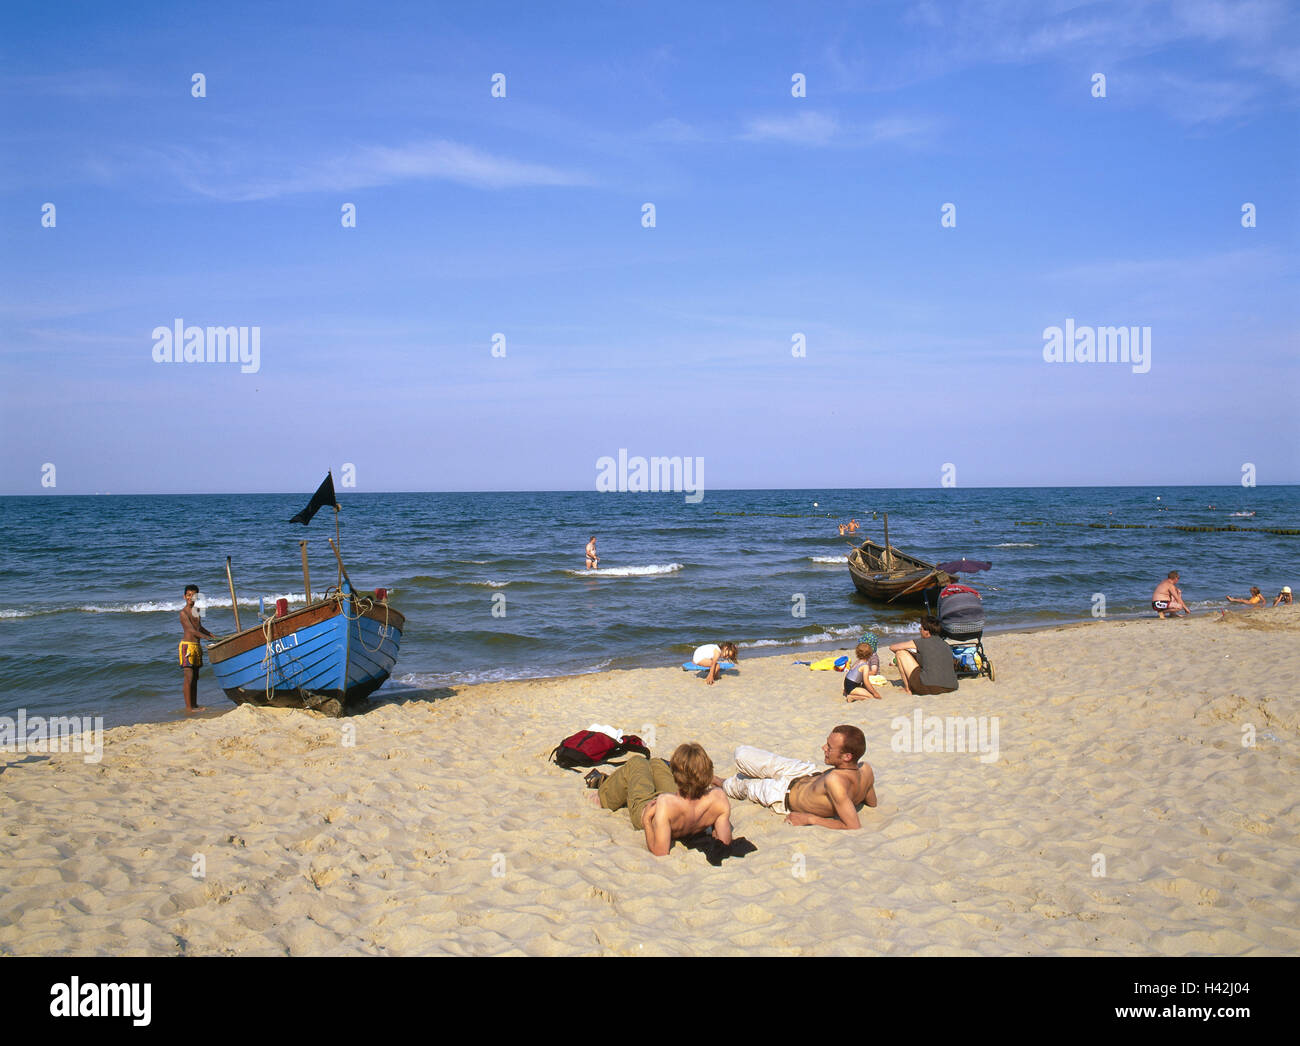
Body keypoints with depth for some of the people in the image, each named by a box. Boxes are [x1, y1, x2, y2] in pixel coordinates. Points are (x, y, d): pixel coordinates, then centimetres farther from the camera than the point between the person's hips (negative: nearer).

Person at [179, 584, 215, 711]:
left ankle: (194, 704, 16)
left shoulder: (195, 610, 14)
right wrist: (208, 638, -26)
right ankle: (188, 706, -11)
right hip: (187, 646, -8)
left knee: (195, 677, 11)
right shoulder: (183, 612, -12)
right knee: (189, 678, -11)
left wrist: (214, 636, 27)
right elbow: (192, 630, -20)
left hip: (196, 646, 8)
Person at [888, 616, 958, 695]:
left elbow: (892, 647, 8)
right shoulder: (946, 645, 16)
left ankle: (908, 689, 12)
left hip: (928, 687, -7)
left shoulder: (922, 643, 0)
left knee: (900, 653, 6)